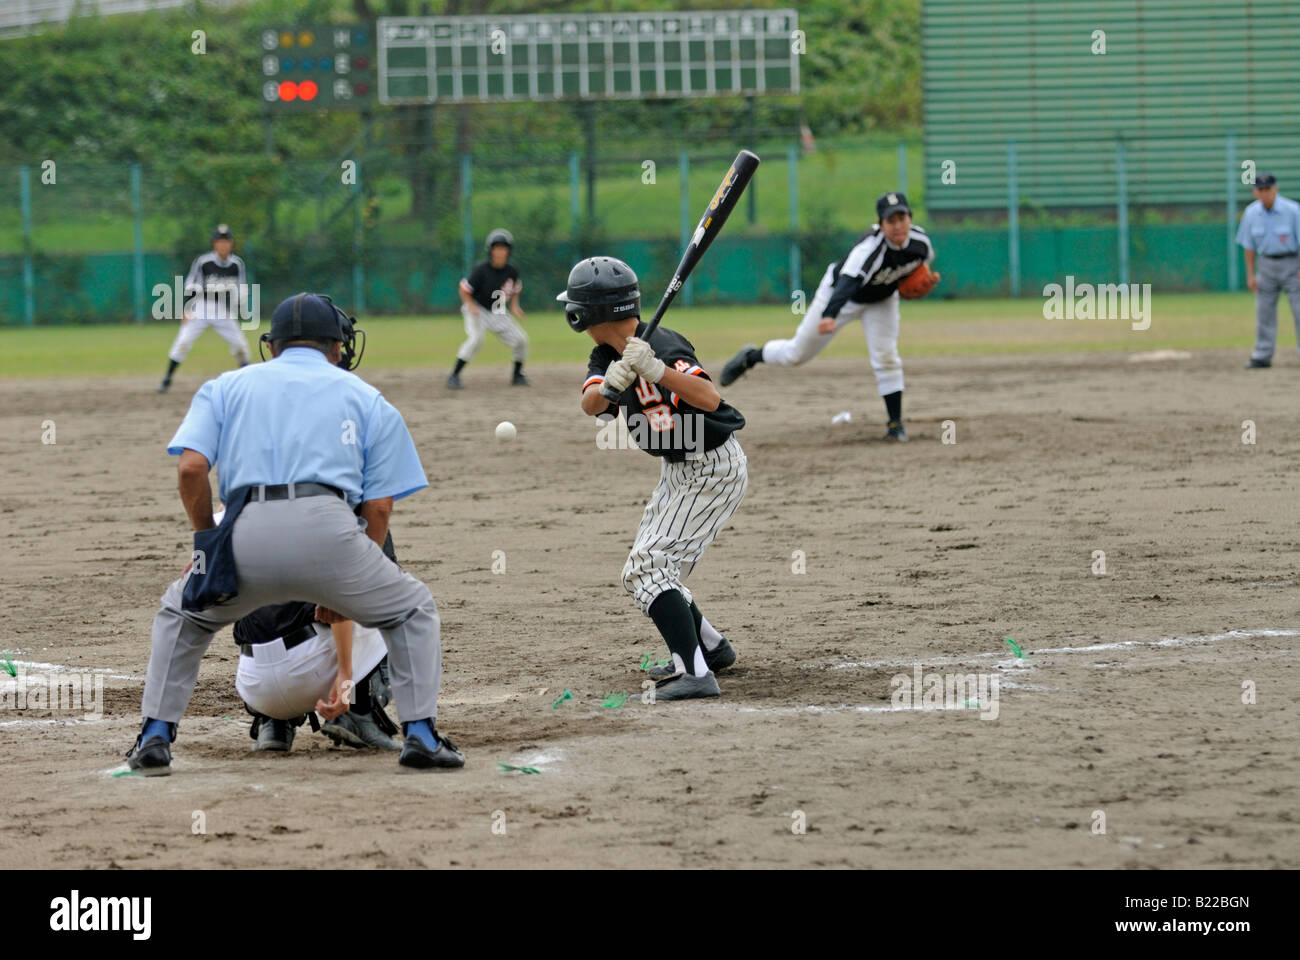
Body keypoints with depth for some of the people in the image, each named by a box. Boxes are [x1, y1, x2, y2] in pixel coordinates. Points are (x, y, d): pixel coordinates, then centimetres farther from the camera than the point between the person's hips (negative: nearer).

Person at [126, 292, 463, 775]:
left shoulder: (225, 387, 25)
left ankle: (155, 738, 18)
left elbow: (191, 467, 7)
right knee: (411, 611, 24)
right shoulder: (368, 398, 25)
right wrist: (345, 590, 24)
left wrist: (207, 542, 19)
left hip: (247, 535, 1)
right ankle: (421, 736, 10)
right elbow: (379, 505, 15)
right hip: (328, 528, -1)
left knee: (183, 614, 30)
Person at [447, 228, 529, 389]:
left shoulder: (511, 271, -7)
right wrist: (470, 306, -28)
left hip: (499, 313, 5)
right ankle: (454, 376, -19)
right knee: (475, 339, -28)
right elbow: (464, 288, -14)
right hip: (478, 310, -5)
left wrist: (514, 306, -4)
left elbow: (515, 289, 11)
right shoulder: (481, 271, -22)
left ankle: (517, 375, 23)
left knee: (520, 339, 0)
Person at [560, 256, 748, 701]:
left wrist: (656, 370, -50)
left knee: (651, 566, -20)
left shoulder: (662, 345, -25)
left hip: (713, 468, -10)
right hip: (678, 469, 10)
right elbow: (590, 405, -17)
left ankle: (695, 673, -27)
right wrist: (610, 385, -39)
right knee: (641, 573, 18)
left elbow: (710, 399, -37)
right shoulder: (606, 355, 1)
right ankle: (710, 647, 36)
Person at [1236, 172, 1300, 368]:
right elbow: (1249, 245, 6)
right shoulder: (1251, 213, -2)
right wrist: (1250, 274, 2)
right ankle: (1262, 356, 10)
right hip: (1266, 263, 4)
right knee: (1264, 311, 5)